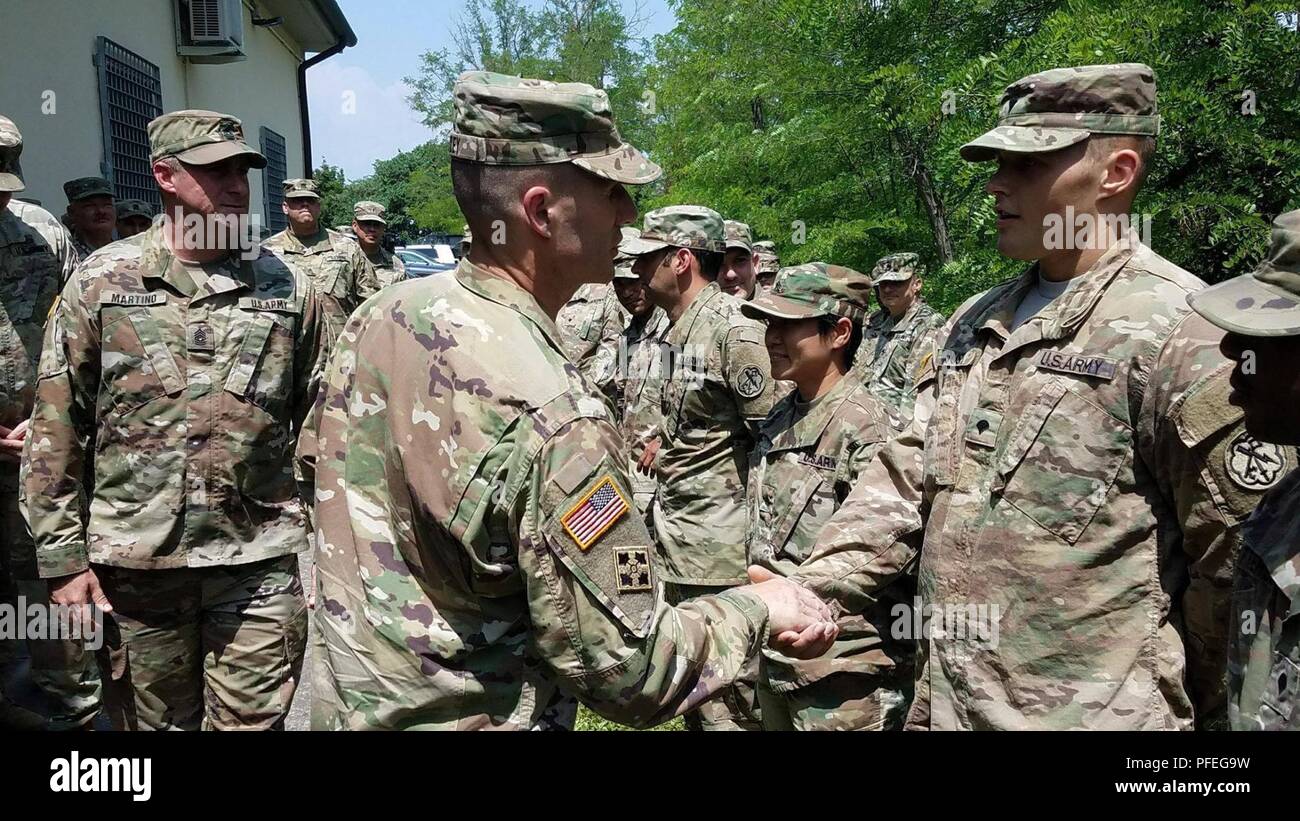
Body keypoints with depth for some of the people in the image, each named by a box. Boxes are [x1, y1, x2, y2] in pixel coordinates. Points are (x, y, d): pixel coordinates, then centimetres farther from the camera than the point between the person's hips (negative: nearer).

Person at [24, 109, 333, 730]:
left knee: (252, 720, 7)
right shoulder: (100, 281, 0)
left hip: (260, 566, 0)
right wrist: (64, 559, -2)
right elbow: (56, 433, 1)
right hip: (131, 565, 0)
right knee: (154, 719, 16)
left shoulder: (287, 288, 2)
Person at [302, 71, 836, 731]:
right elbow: (630, 673, -26)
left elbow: (315, 461, 10)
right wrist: (758, 609, -10)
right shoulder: (551, 417, -31)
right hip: (463, 716, -7)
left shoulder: (380, 312, -8)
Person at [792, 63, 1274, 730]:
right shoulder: (975, 324, 8)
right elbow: (903, 478, 7)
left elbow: (1236, 558, -12)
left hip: (1090, 715, -6)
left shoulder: (1181, 330, -14)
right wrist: (812, 587, -5)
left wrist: (1203, 707, -2)